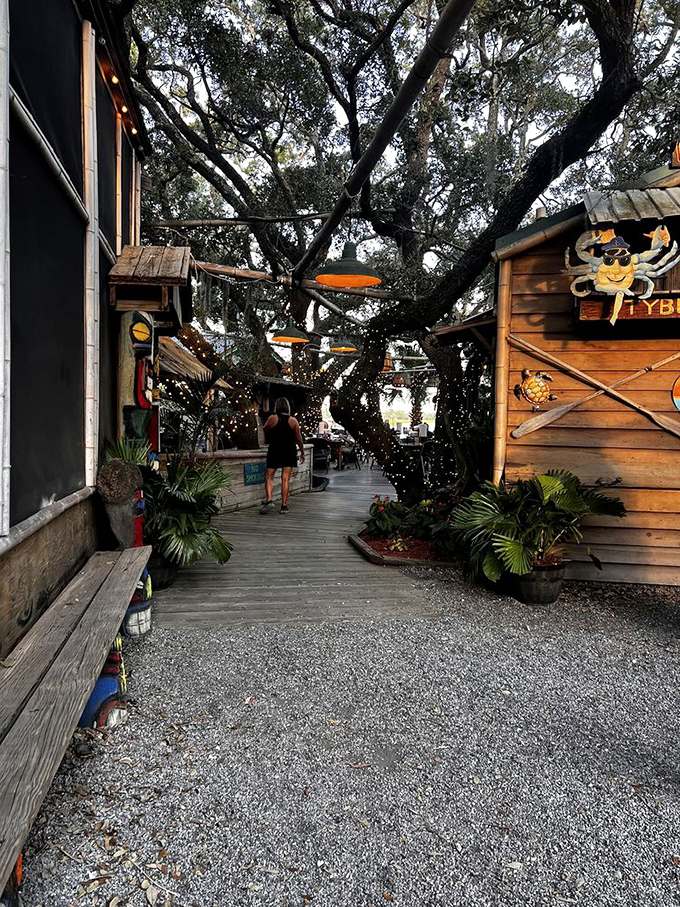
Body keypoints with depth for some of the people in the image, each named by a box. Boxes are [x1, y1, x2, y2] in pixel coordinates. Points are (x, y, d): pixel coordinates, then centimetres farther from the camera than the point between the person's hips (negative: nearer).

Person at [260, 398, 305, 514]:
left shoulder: (272, 419, -4)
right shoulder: (293, 420, 0)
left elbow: (265, 431, 10)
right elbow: (299, 439, 4)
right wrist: (302, 452, 15)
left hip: (274, 452, -1)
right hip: (289, 452, 1)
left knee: (269, 477, 7)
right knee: (285, 479, 2)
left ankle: (269, 500, -12)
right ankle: (284, 505, 3)